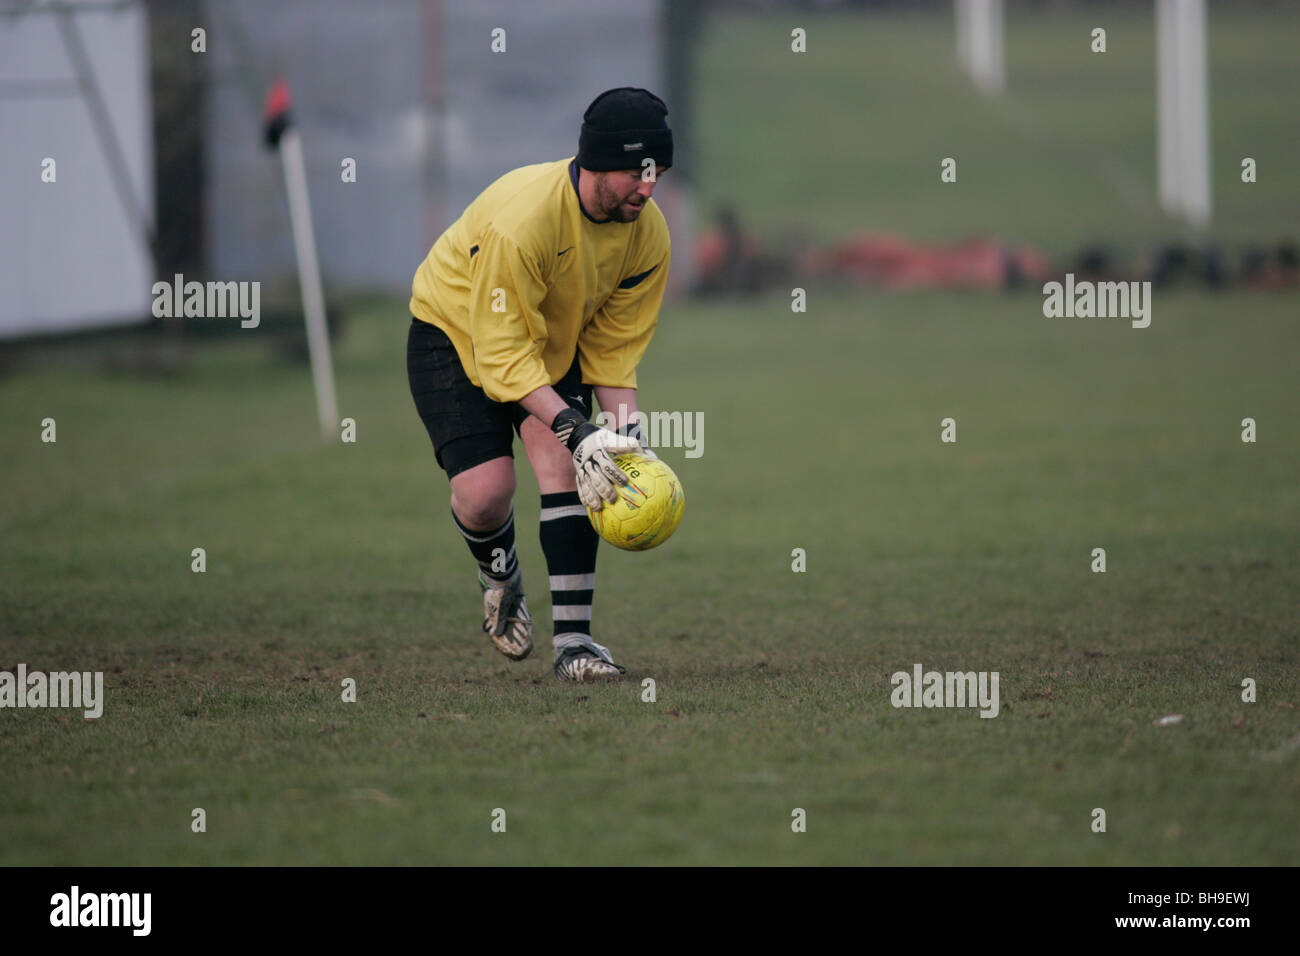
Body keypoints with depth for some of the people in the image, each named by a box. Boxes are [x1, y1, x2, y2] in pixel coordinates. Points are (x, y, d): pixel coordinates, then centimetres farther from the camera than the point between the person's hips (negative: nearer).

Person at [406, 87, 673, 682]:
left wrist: (626, 432, -20)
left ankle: (574, 641, -19)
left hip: (555, 340, 5)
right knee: (483, 492, -18)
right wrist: (577, 431, -44)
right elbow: (503, 354, -36)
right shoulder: (521, 218, -38)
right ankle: (499, 578, 19)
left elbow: (614, 350, -6)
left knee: (564, 461, -20)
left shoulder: (648, 234, -18)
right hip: (455, 333, -5)